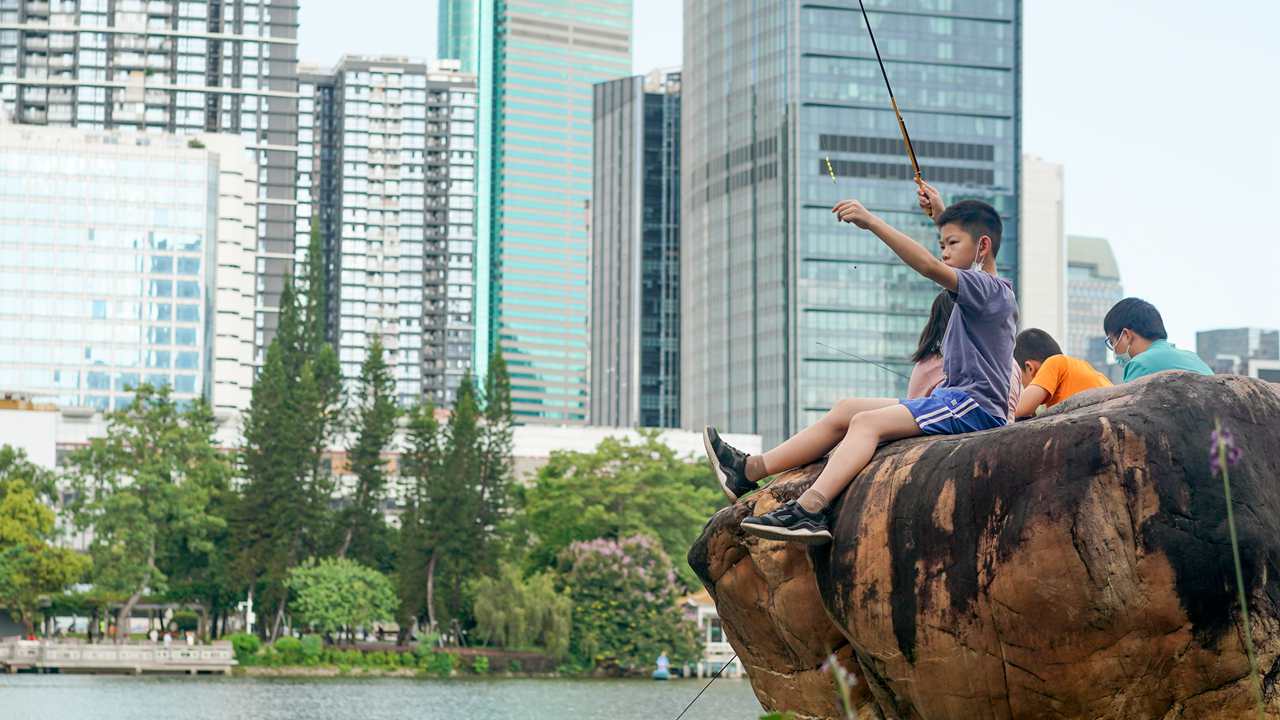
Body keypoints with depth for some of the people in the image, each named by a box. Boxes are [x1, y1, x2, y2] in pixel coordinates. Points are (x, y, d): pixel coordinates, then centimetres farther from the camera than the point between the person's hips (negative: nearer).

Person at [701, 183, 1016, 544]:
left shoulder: (985, 288, -11)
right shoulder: (988, 286, 20)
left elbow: (930, 267, -28)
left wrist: (871, 221, -32)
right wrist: (941, 215, 45)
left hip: (975, 405, -11)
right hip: (954, 397, 11)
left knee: (867, 421, -27)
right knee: (846, 409, 6)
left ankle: (810, 508, -47)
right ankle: (750, 469, 2)